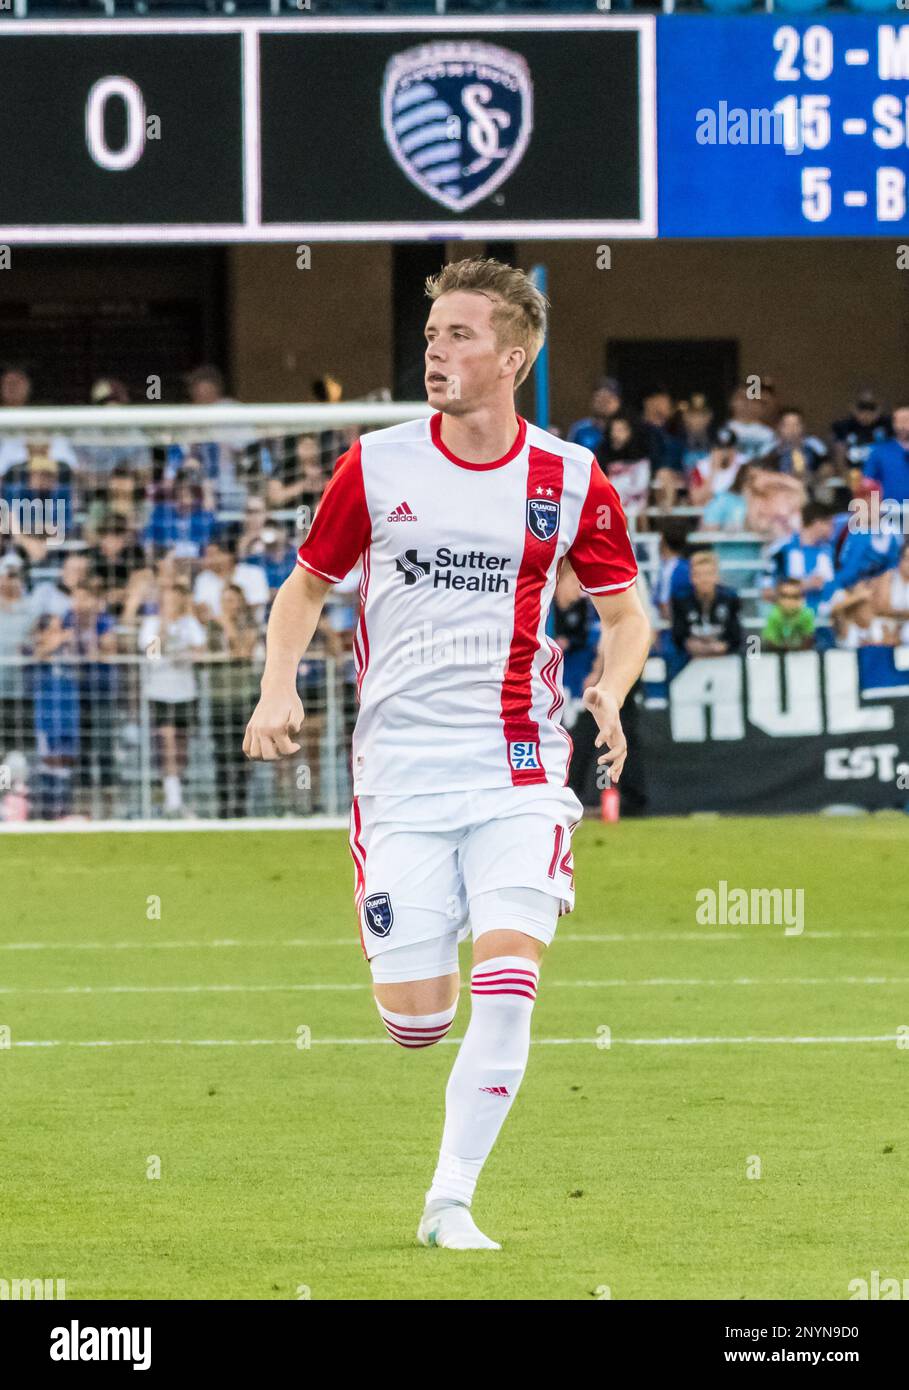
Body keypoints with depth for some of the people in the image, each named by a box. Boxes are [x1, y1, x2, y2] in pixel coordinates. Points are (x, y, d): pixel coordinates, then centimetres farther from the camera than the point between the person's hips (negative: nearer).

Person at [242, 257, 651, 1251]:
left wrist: (610, 693, -8)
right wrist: (278, 687, -2)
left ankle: (451, 1202, -4)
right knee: (414, 1022, -5)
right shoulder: (376, 466, 1)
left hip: (518, 773, 0)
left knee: (506, 991, -18)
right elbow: (308, 583, 14)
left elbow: (624, 611, 12)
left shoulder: (571, 480, 0)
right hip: (401, 774, 0)